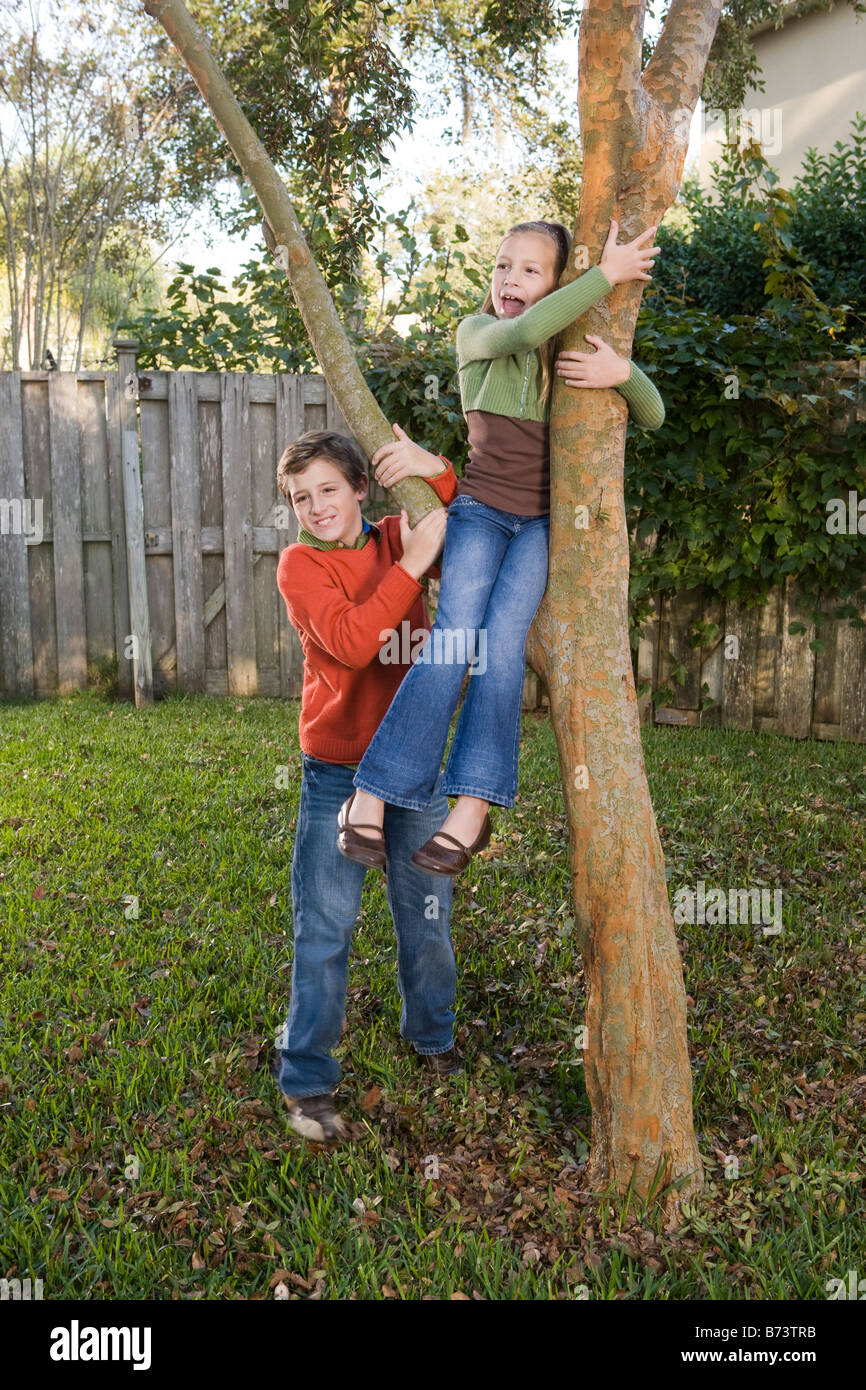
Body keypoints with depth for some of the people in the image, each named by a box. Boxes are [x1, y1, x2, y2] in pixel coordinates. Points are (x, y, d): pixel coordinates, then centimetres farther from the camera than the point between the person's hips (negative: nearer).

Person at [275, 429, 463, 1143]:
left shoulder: (399, 538, 5)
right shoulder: (300, 564, -8)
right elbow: (349, 642, -23)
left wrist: (438, 472, -18)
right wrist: (411, 564, -29)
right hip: (336, 773, -3)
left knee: (427, 917, 15)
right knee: (324, 930, 0)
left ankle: (433, 1036, 38)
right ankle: (307, 1082, 14)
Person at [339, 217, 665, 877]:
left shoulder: (580, 350, 10)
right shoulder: (476, 332, 6)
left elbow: (654, 416, 4)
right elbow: (519, 333, -19)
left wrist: (623, 371, -17)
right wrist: (607, 274, -17)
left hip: (542, 522, 1)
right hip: (480, 509, -1)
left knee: (502, 642, -22)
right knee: (455, 641, -21)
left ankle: (473, 808, -23)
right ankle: (371, 796, -18)